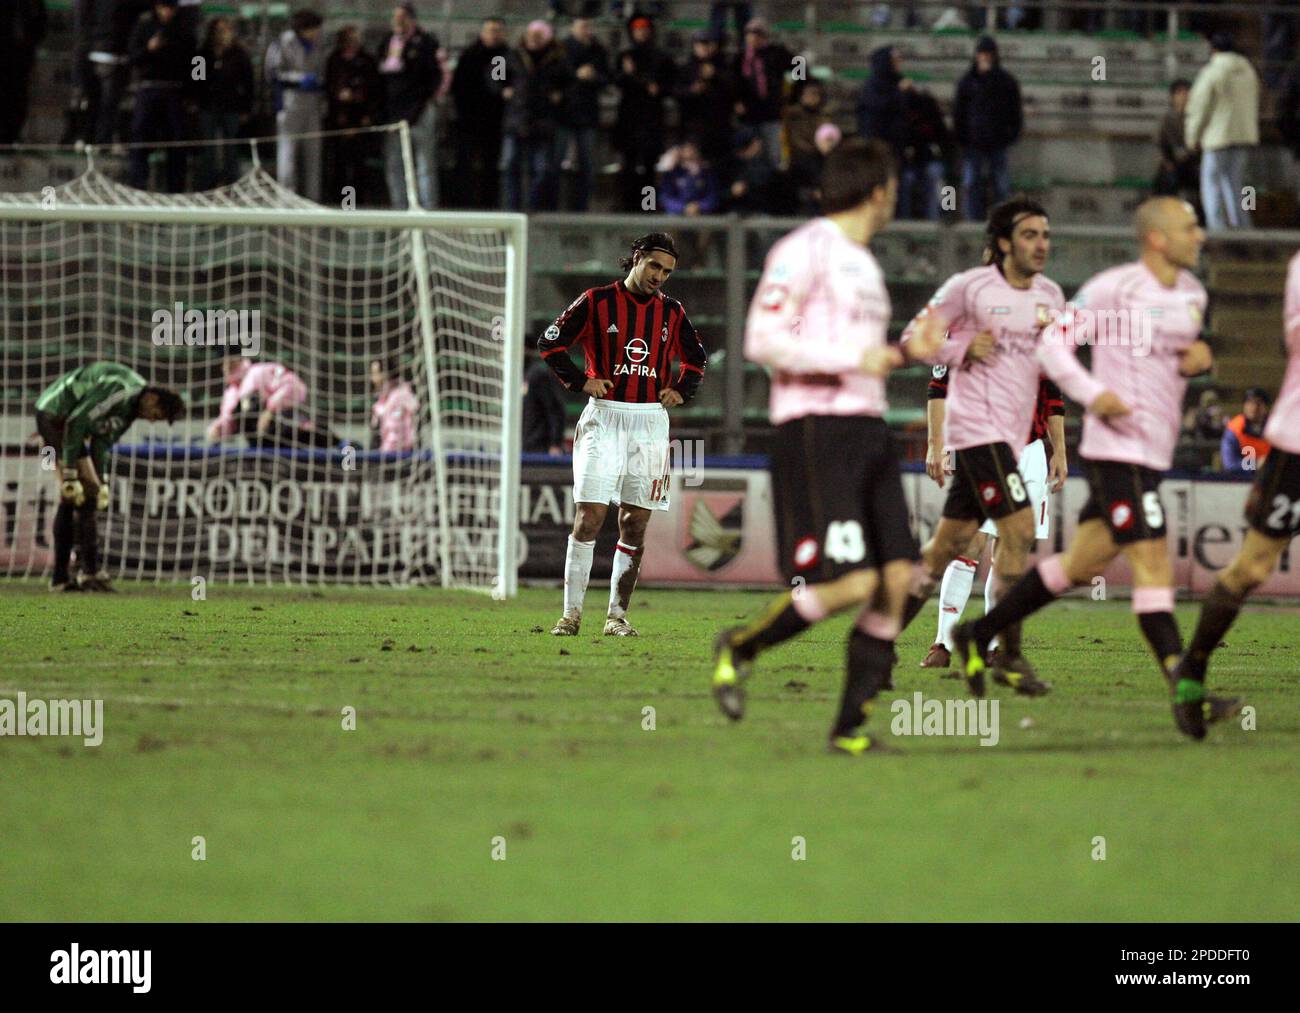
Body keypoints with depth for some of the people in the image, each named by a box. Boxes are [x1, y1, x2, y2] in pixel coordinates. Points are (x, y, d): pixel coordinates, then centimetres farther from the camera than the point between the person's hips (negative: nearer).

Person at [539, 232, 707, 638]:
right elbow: (550, 342, 4)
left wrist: (680, 392, 10)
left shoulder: (672, 312, 10)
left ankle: (617, 616, 10)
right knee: (589, 517, -11)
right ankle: (571, 614, -8)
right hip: (604, 418, -4)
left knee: (635, 524, 4)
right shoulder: (596, 301, 0)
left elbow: (696, 358, 26)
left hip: (651, 425, 4)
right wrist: (580, 380, -4)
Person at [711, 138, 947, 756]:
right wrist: (856, 360, -17)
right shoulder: (805, 250, -7)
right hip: (816, 431, -9)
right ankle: (740, 648, 6)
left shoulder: (863, 263, 22)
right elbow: (763, 341, -15)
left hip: (868, 430, 9)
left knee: (897, 577, -3)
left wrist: (907, 352, 13)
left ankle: (851, 727, 1)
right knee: (850, 583, -17)